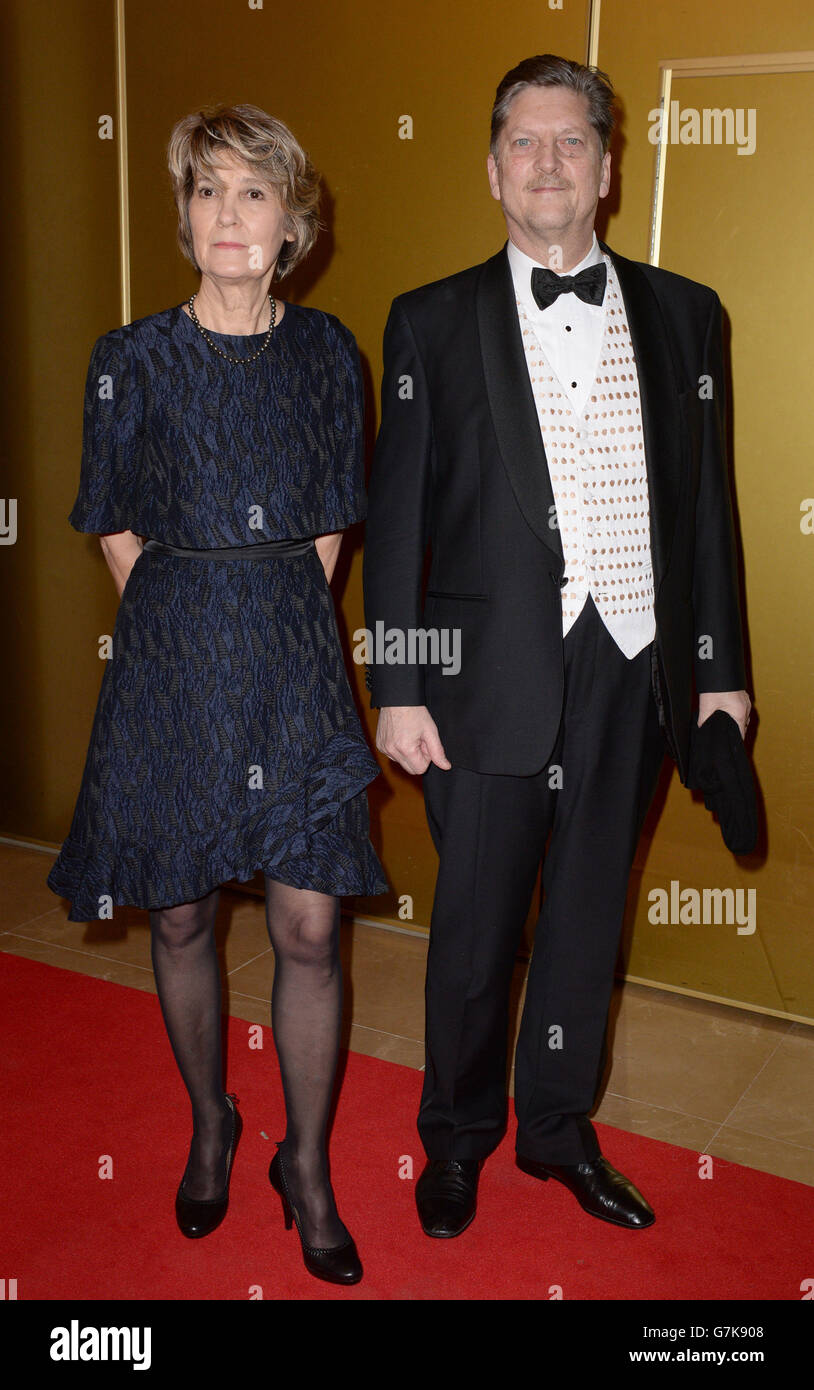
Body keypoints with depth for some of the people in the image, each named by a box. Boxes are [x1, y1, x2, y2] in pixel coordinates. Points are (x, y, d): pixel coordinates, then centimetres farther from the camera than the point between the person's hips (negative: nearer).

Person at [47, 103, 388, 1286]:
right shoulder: (134, 358, -1)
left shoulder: (326, 352, 4)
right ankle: (209, 1124, 34)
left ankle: (307, 1167, 20)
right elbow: (120, 532, 5)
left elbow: (330, 524, 11)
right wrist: (193, 628, 4)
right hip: (173, 665, 0)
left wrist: (280, 629, 6)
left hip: (296, 664, 1)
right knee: (180, 916, 10)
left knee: (309, 929, 0)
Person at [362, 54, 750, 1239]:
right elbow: (397, 516, 0)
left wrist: (721, 669, 5)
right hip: (493, 674, -2)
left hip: (632, 672, 2)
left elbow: (707, 503, 8)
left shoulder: (684, 314, 8)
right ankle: (457, 1139, 32)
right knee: (474, 926, 9)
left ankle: (561, 1129, 35)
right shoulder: (432, 321, 3)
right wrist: (397, 689, -5)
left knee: (591, 915, 15)